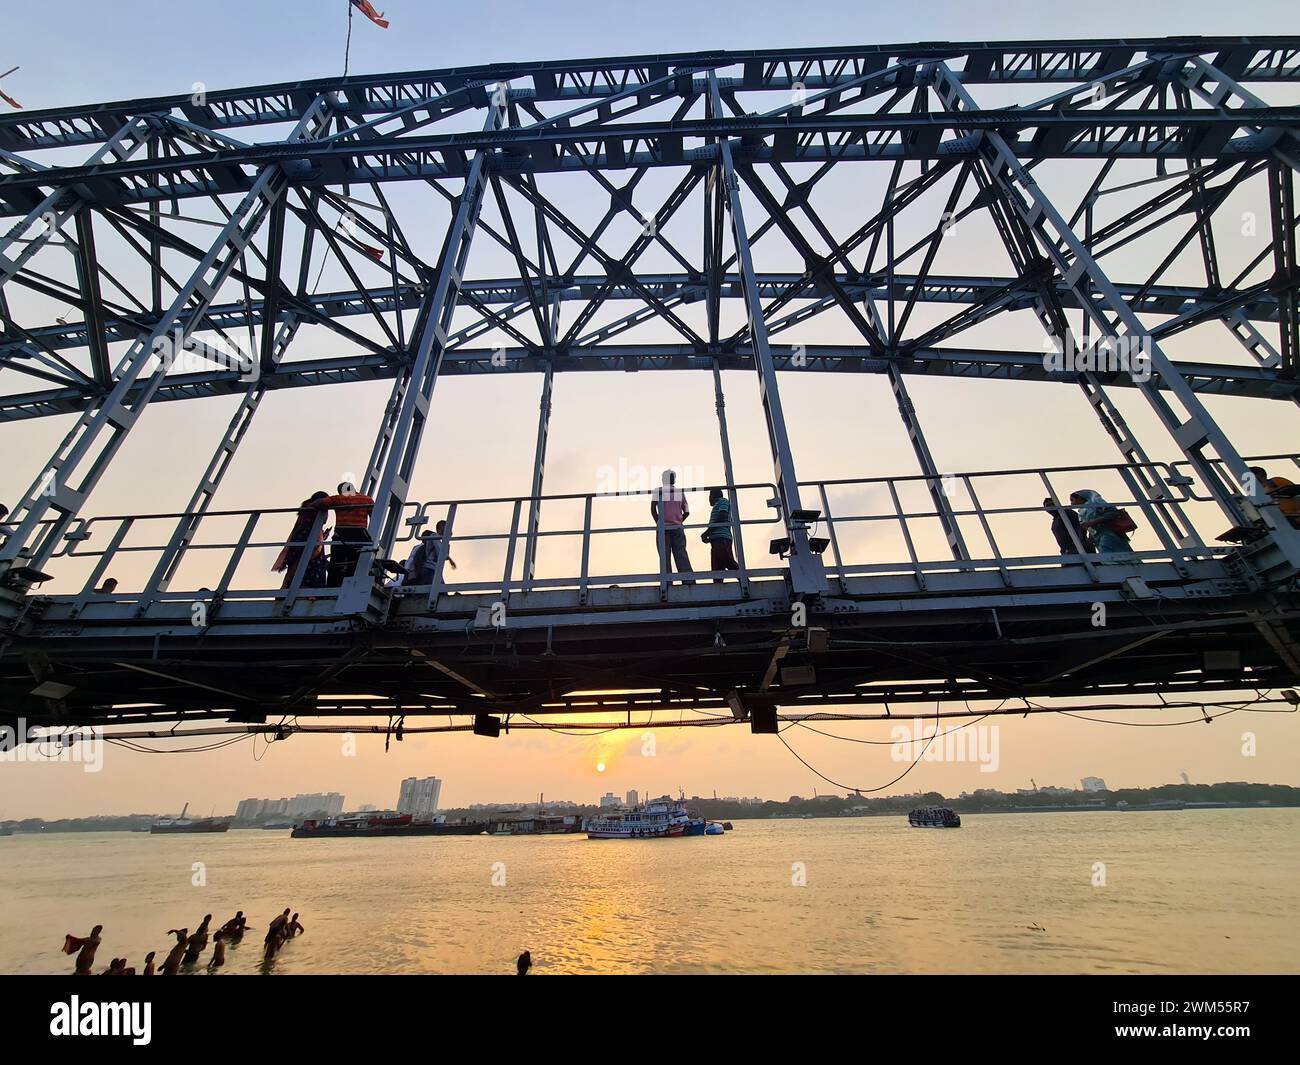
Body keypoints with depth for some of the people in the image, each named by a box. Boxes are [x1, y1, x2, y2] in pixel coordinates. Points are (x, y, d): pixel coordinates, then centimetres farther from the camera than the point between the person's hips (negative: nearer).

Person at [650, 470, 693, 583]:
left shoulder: (658, 491, 3)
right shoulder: (680, 492, 11)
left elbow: (653, 509, -6)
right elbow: (687, 512, 10)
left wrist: (658, 523, 5)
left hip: (663, 528, -2)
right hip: (677, 528, 2)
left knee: (665, 557, -2)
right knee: (681, 555, 1)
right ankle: (689, 581, -7)